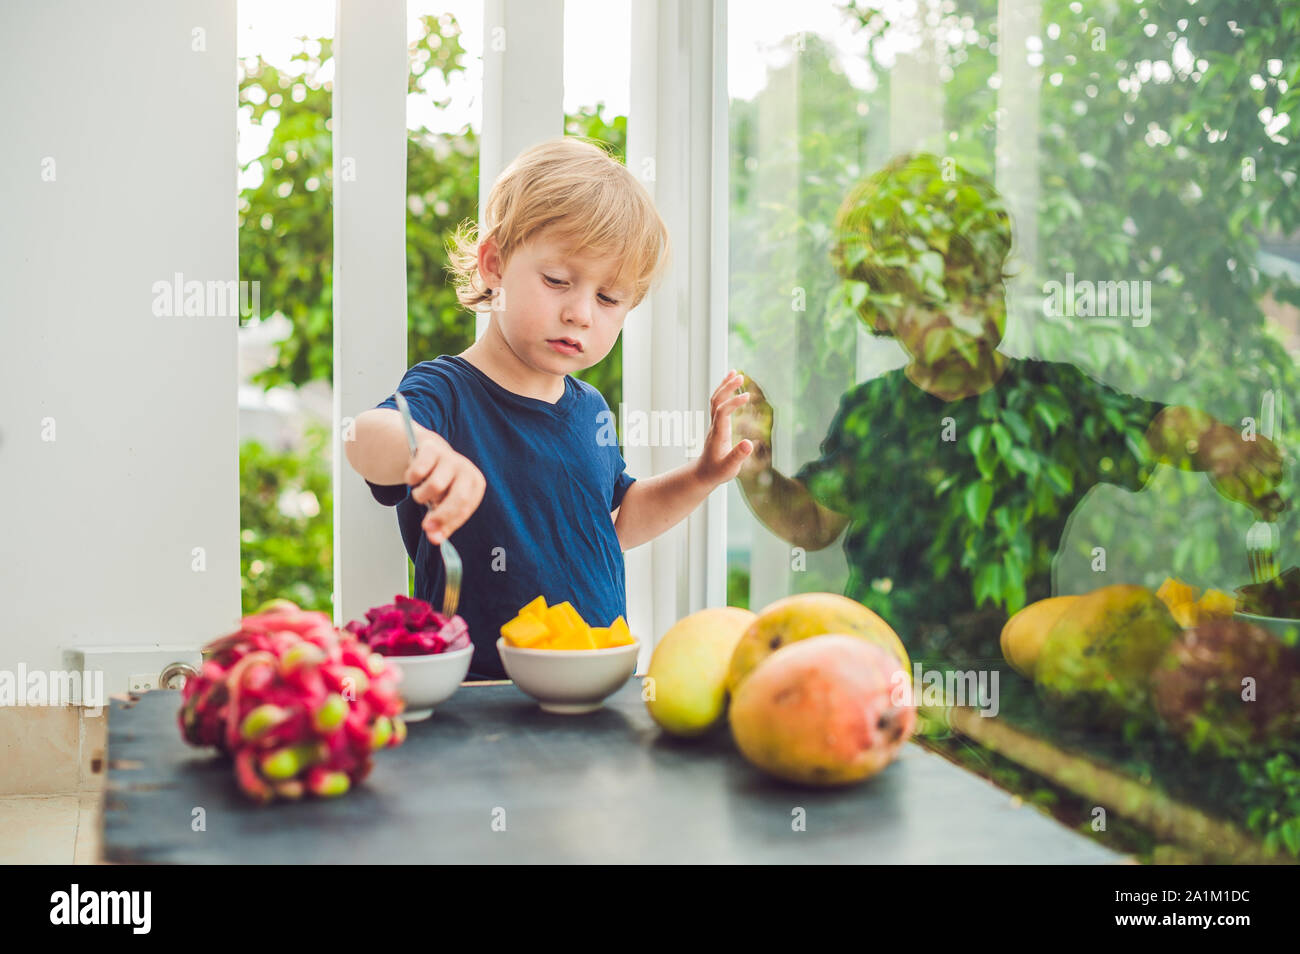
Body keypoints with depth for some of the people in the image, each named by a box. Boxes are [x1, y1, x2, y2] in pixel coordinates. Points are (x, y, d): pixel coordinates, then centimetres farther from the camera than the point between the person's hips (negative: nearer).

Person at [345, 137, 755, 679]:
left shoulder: (589, 408, 10)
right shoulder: (447, 393, -11)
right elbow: (365, 439, -35)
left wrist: (702, 476, 13)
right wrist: (422, 449, -57)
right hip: (478, 698, -8)